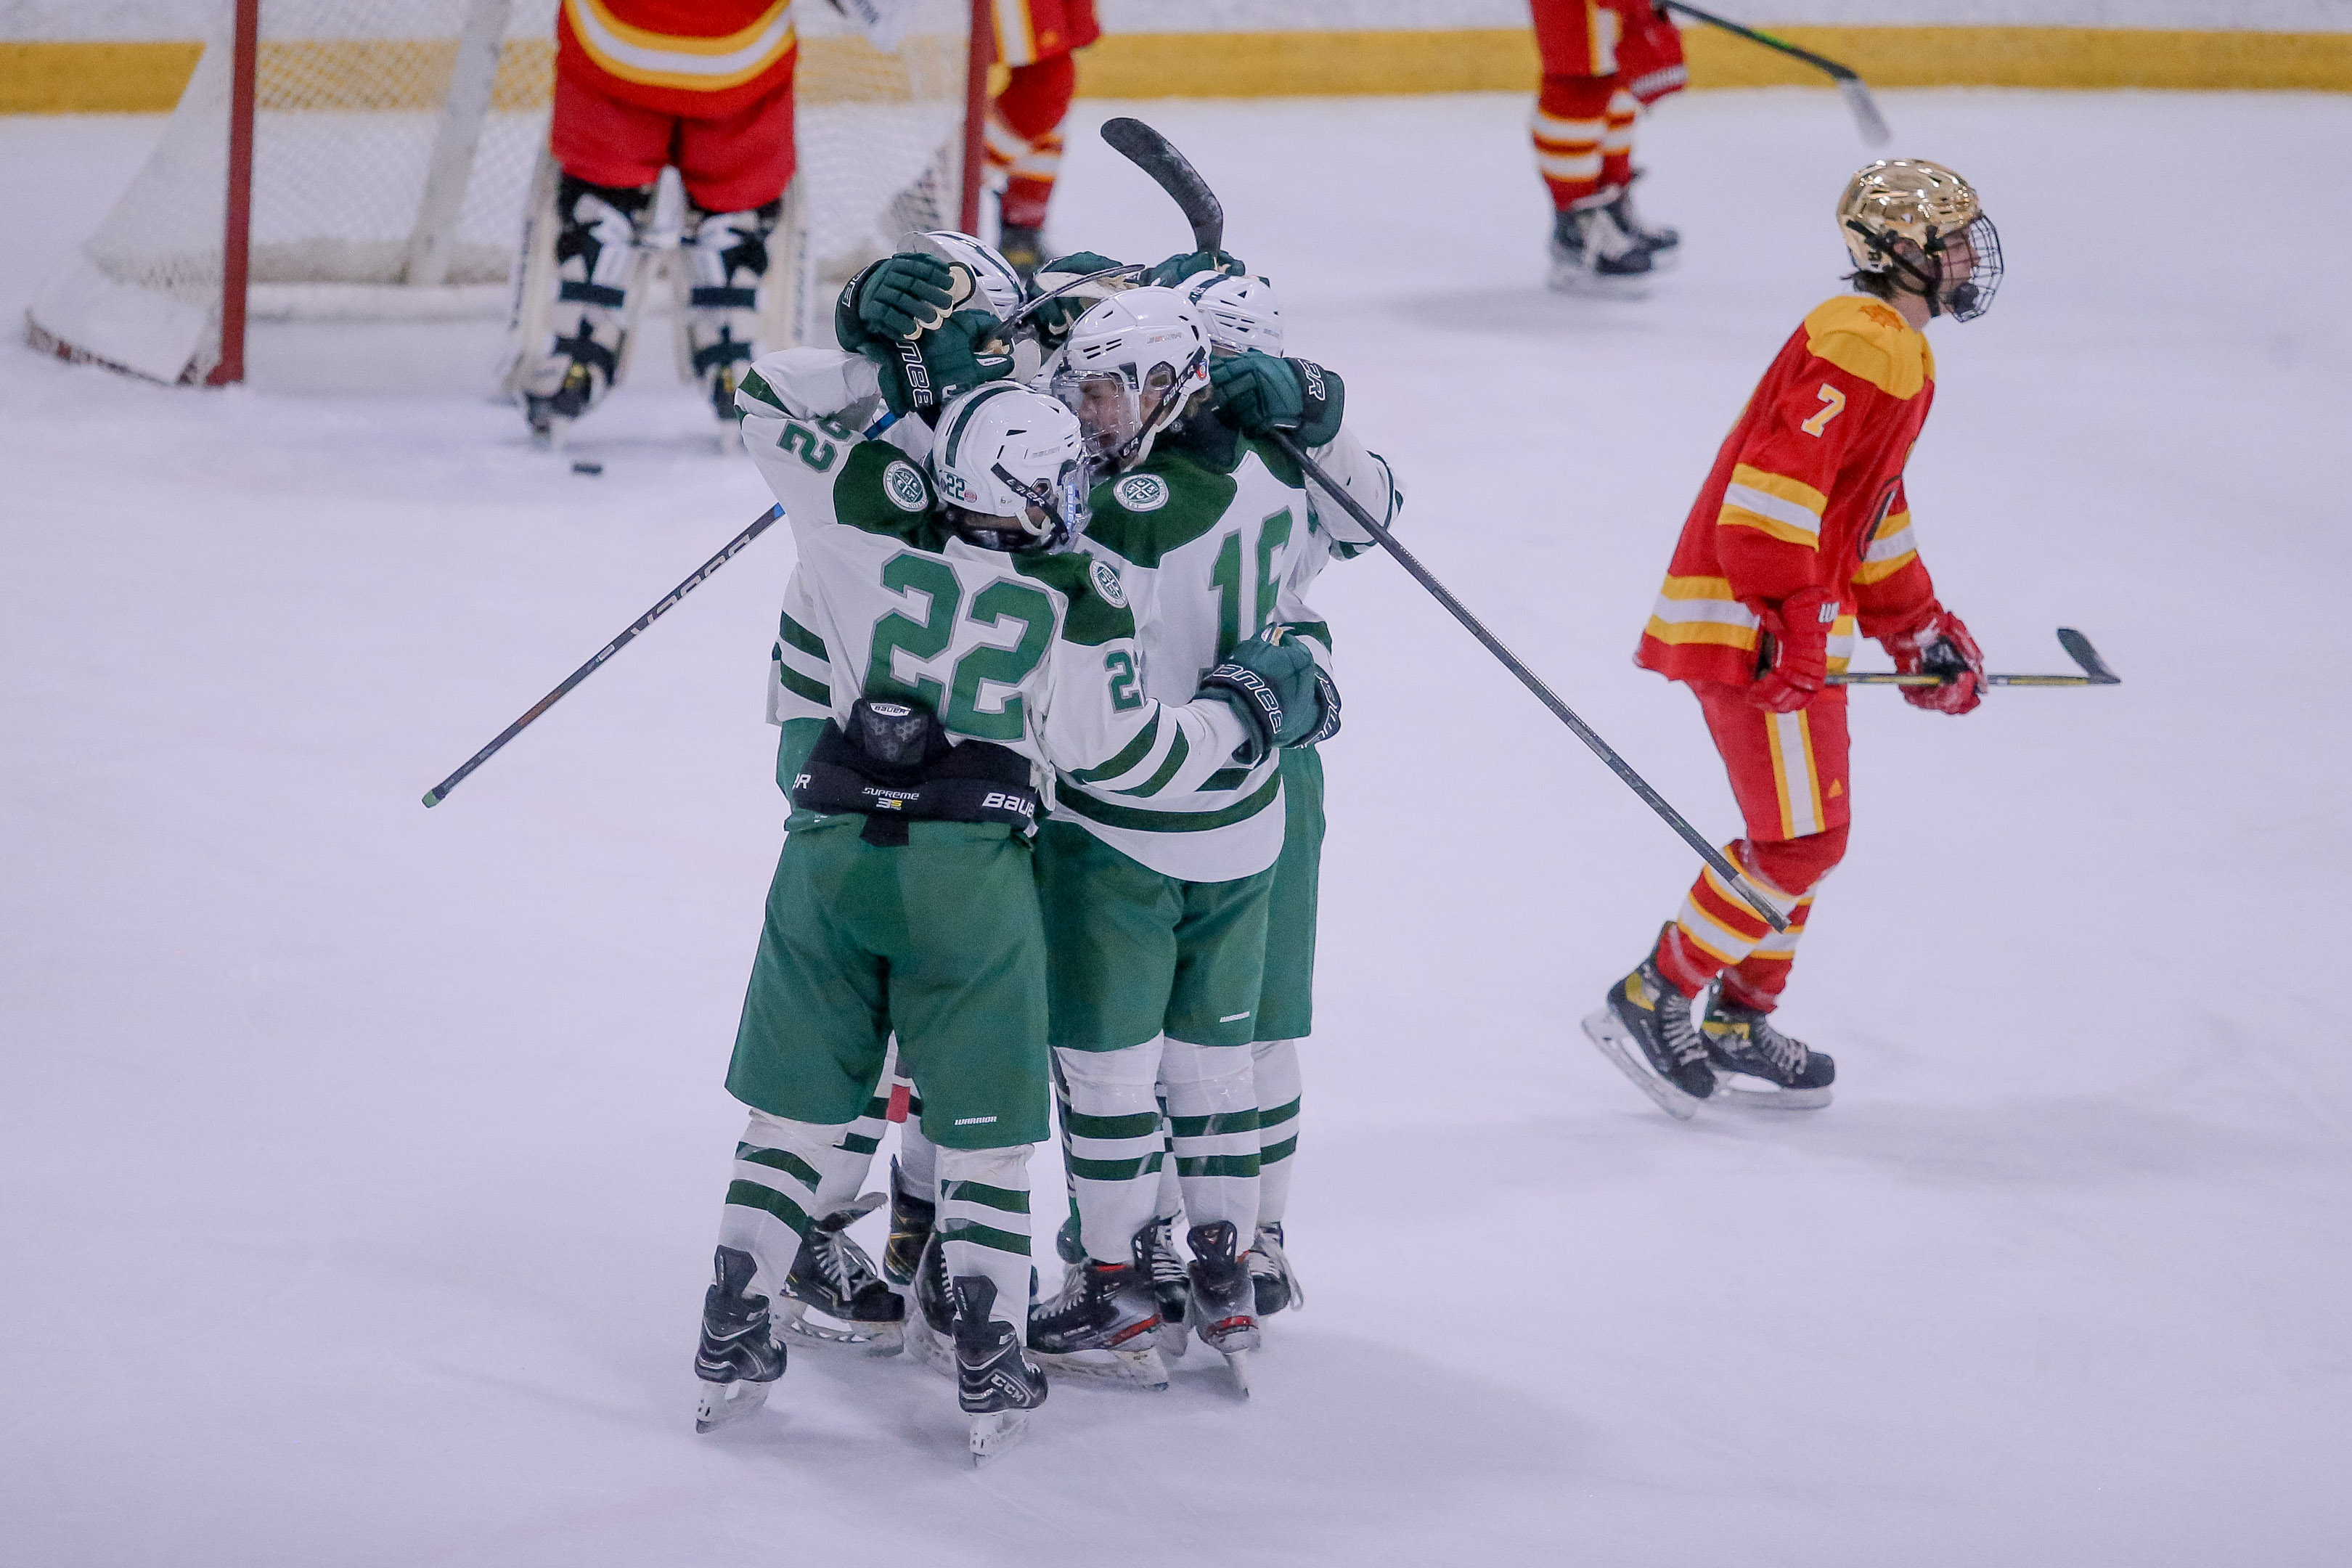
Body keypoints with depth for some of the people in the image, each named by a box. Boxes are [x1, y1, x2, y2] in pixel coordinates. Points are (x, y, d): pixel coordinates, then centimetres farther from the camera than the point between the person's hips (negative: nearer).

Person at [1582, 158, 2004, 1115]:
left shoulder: (1900, 354, 20)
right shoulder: (1860, 344, -16)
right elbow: (1778, 477, -26)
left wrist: (1920, 631, 29)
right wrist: (1790, 618, -29)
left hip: (1798, 627, 11)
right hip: (1754, 627, -11)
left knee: (1805, 836, 17)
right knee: (1801, 840, -9)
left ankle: (1738, 1026, 26)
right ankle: (1652, 1001, -3)